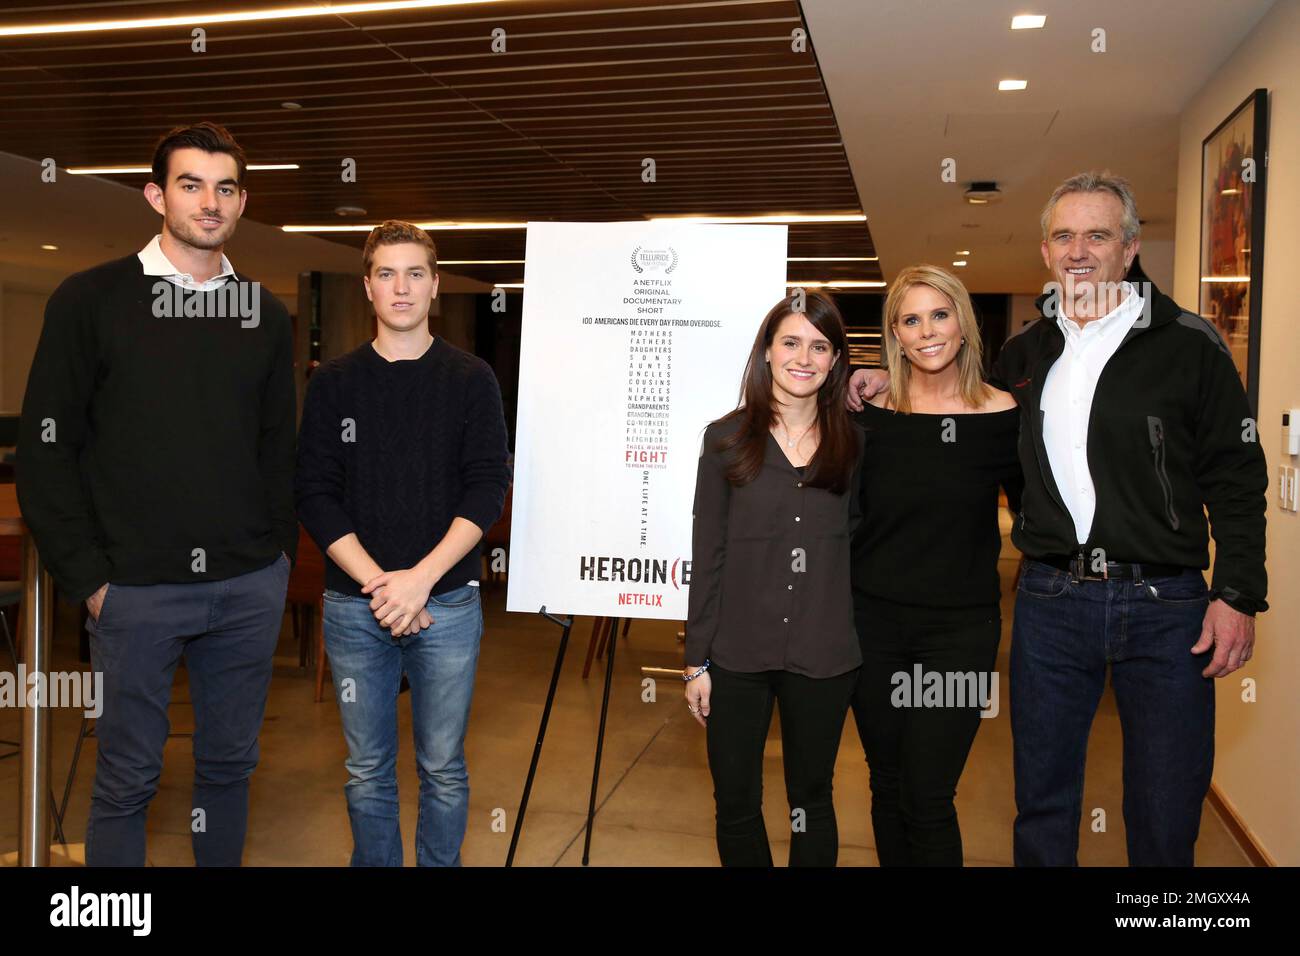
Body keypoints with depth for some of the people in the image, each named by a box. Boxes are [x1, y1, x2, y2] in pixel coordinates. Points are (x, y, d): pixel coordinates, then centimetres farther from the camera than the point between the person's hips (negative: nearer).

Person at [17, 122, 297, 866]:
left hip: (250, 587, 3)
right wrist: (87, 577, -8)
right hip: (137, 587, -3)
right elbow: (47, 449, -4)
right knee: (128, 778, 8)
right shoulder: (92, 300, -2)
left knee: (230, 764, 14)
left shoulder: (266, 313, 8)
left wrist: (280, 552, 5)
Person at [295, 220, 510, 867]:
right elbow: (315, 496, 0)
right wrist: (376, 582, -12)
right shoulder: (333, 383, 6)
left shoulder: (470, 379, 2)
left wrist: (420, 578, -15)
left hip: (447, 604, -1)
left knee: (443, 769, 9)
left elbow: (487, 490, -4)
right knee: (367, 772, 12)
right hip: (354, 607, 1)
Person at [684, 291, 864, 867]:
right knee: (735, 803, 9)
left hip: (823, 655, 1)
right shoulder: (727, 439, -1)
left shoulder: (853, 443, 3)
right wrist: (696, 660, -2)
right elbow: (707, 555, 0)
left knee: (811, 799, 15)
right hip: (738, 653, -1)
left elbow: (860, 538, 9)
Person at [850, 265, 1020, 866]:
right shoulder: (870, 415, -1)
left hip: (959, 630, -2)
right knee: (888, 787, 14)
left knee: (928, 798, -2)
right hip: (874, 623, 2)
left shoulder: (1001, 415, -5)